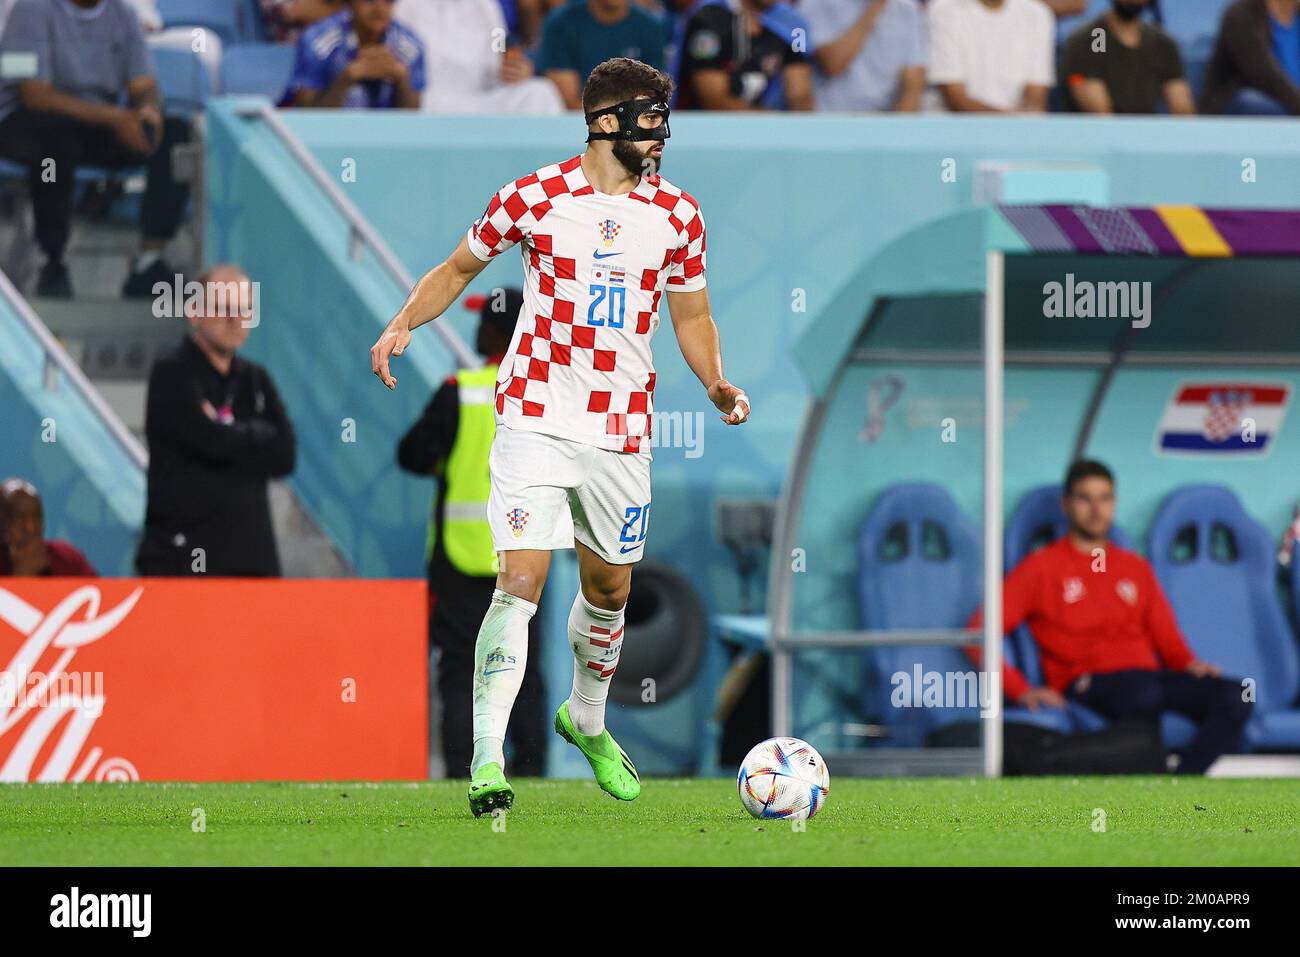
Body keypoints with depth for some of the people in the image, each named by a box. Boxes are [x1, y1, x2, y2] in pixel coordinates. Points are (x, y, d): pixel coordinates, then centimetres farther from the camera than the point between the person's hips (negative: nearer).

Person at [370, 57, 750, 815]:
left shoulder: (678, 216, 5)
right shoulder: (535, 198, -5)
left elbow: (692, 314, 16)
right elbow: (458, 269, 8)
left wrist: (717, 384, -1)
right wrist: (404, 325, -8)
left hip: (622, 431, 4)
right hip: (537, 418, -4)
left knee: (611, 588, 16)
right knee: (521, 581, -16)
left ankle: (588, 720, 43)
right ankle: (488, 761, -17)